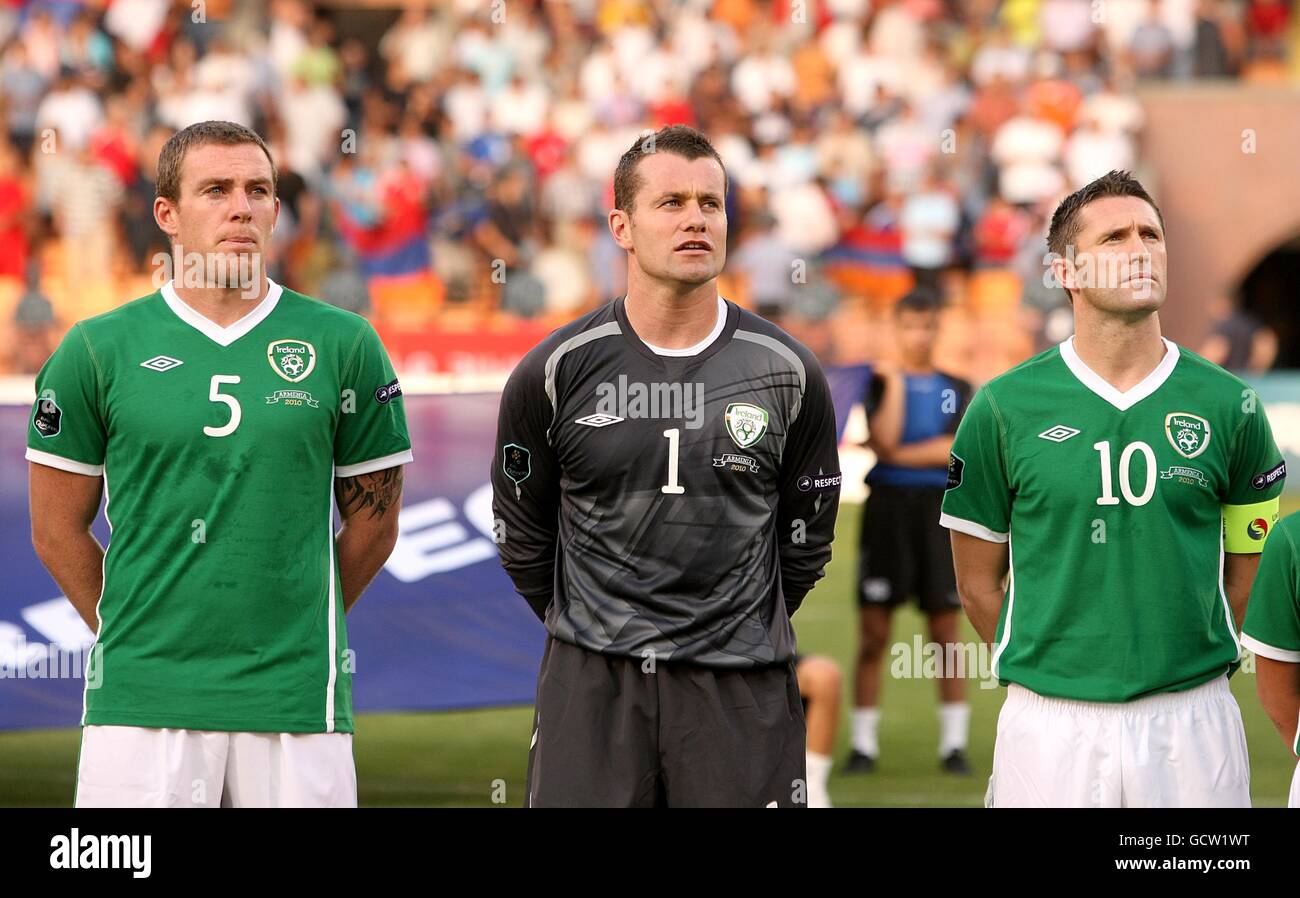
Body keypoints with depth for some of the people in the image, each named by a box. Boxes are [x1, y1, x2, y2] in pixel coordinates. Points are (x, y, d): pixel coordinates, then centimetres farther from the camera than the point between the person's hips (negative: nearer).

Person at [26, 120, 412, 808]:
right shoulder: (98, 350, 3)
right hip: (140, 700, -1)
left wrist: (292, 637, 12)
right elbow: (58, 530, 9)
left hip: (297, 701, 1)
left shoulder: (344, 345, 5)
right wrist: (137, 640, 10)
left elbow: (373, 523, 11)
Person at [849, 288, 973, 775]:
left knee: (946, 629, 2)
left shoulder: (955, 389, 8)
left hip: (940, 510, 1)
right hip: (887, 509, -1)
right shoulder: (881, 383, 5)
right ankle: (864, 742, 3)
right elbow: (884, 440, -12)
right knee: (874, 630, -1)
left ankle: (954, 741, 6)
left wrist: (900, 454, -8)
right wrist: (895, 383, -12)